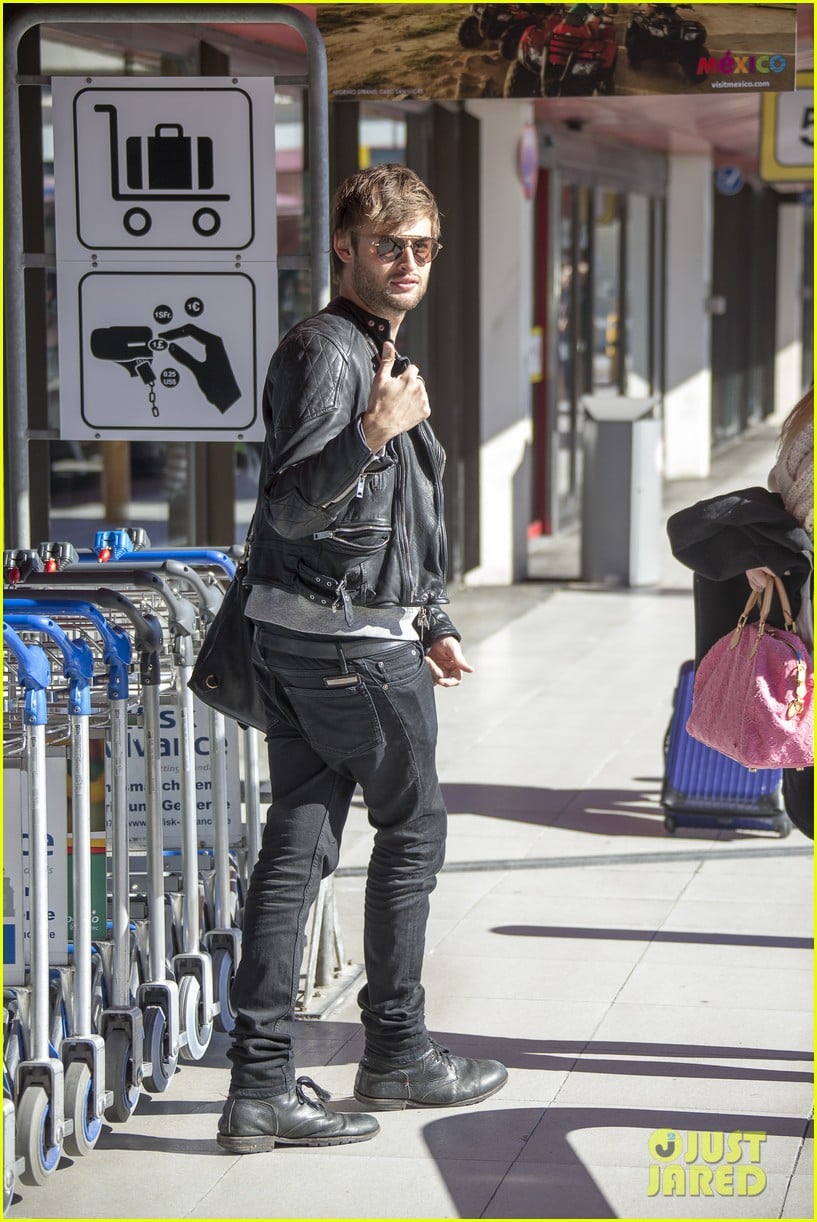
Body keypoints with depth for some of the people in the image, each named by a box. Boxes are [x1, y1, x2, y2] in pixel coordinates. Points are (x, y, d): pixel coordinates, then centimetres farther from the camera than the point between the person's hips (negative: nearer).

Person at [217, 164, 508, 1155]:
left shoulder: (373, 352, 19)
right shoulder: (326, 350, -14)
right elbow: (291, 505, -25)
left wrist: (429, 622, 32)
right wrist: (372, 435, -39)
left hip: (297, 638, 9)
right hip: (352, 641, -9)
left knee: (295, 849, 5)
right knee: (413, 831, 6)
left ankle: (261, 1083, 4)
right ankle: (395, 1054, 18)